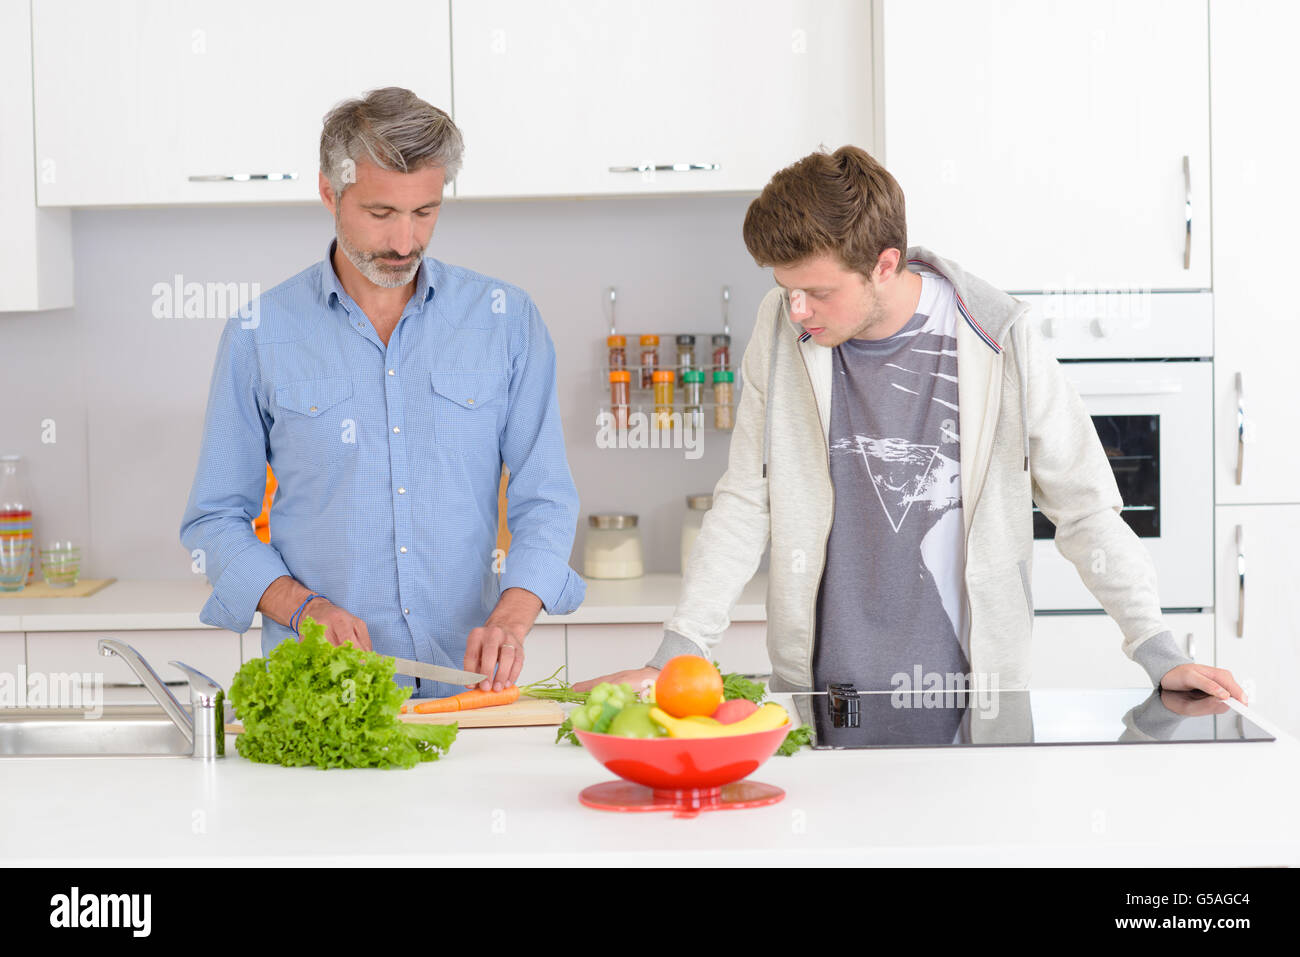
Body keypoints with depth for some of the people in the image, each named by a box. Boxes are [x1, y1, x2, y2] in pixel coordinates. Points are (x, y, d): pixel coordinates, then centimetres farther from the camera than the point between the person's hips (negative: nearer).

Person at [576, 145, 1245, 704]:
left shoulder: (996, 340, -6)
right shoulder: (782, 331, 0)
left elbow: (1086, 508, 3)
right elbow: (745, 505, 6)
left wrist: (1159, 654, 1)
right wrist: (673, 658, 0)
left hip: (965, 693, -1)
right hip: (818, 693, 2)